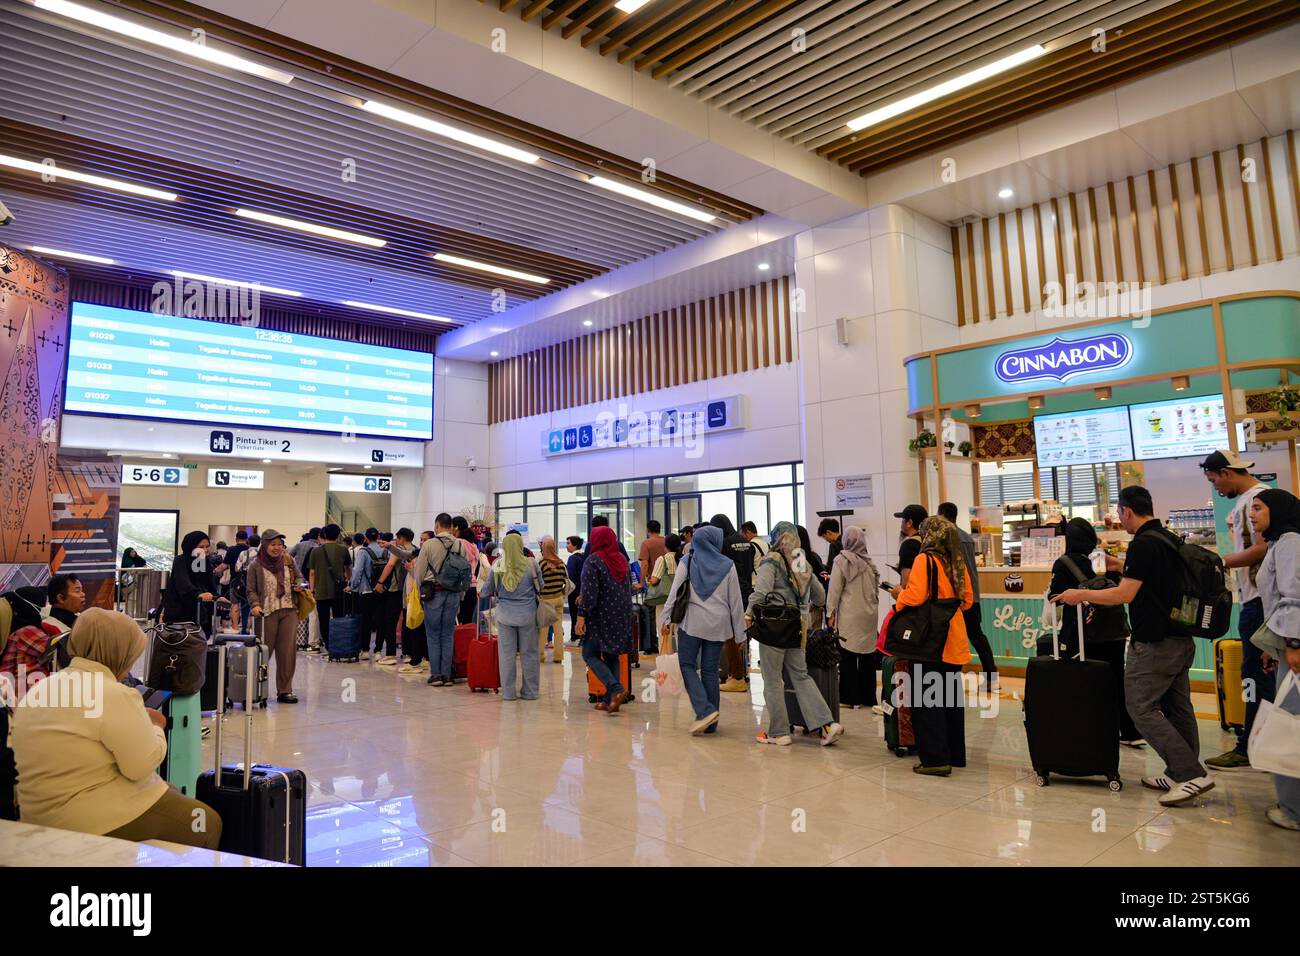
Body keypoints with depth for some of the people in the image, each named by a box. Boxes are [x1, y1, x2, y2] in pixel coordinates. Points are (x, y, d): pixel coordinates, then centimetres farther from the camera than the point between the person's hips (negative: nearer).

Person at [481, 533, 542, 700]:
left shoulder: (497, 567, -5)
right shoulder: (531, 564, -7)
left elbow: (486, 591, 5)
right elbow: (540, 587, 6)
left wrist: (483, 592, 27)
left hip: (505, 613, 1)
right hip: (527, 613, 0)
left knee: (506, 653, 9)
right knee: (529, 653, 9)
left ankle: (508, 692, 13)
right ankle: (530, 691, 15)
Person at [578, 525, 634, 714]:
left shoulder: (593, 560, -12)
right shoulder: (621, 558, 9)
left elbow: (589, 591, -17)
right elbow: (628, 587, 16)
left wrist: (582, 615, -15)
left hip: (600, 615, -7)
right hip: (621, 615, 7)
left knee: (590, 654, 2)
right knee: (611, 656, 13)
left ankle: (616, 688, -15)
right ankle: (610, 700, 11)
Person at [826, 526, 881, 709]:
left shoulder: (842, 561, -7)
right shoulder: (870, 562, 7)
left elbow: (834, 590, -6)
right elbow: (876, 589, 15)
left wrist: (831, 613, -2)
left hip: (849, 617, -5)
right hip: (869, 615, 5)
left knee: (848, 656, 1)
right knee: (868, 655, 10)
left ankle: (849, 698, 4)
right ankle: (868, 697, 17)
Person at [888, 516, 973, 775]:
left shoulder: (925, 560, -13)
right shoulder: (958, 562, 7)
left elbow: (914, 597, -22)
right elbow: (966, 600, 13)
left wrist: (899, 594, -3)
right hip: (954, 642, 7)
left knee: (926, 701, 1)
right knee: (951, 698, 15)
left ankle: (935, 758, 1)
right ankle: (955, 754, 25)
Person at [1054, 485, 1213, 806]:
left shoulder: (1143, 543, -18)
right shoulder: (1170, 539, 10)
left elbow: (1125, 594, -22)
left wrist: (1080, 595, -13)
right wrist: (1122, 567, 32)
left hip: (1154, 644, -10)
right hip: (1180, 640, 10)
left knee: (1142, 708, -2)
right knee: (1177, 708, 14)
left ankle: (1190, 773, -5)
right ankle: (1181, 775, 22)